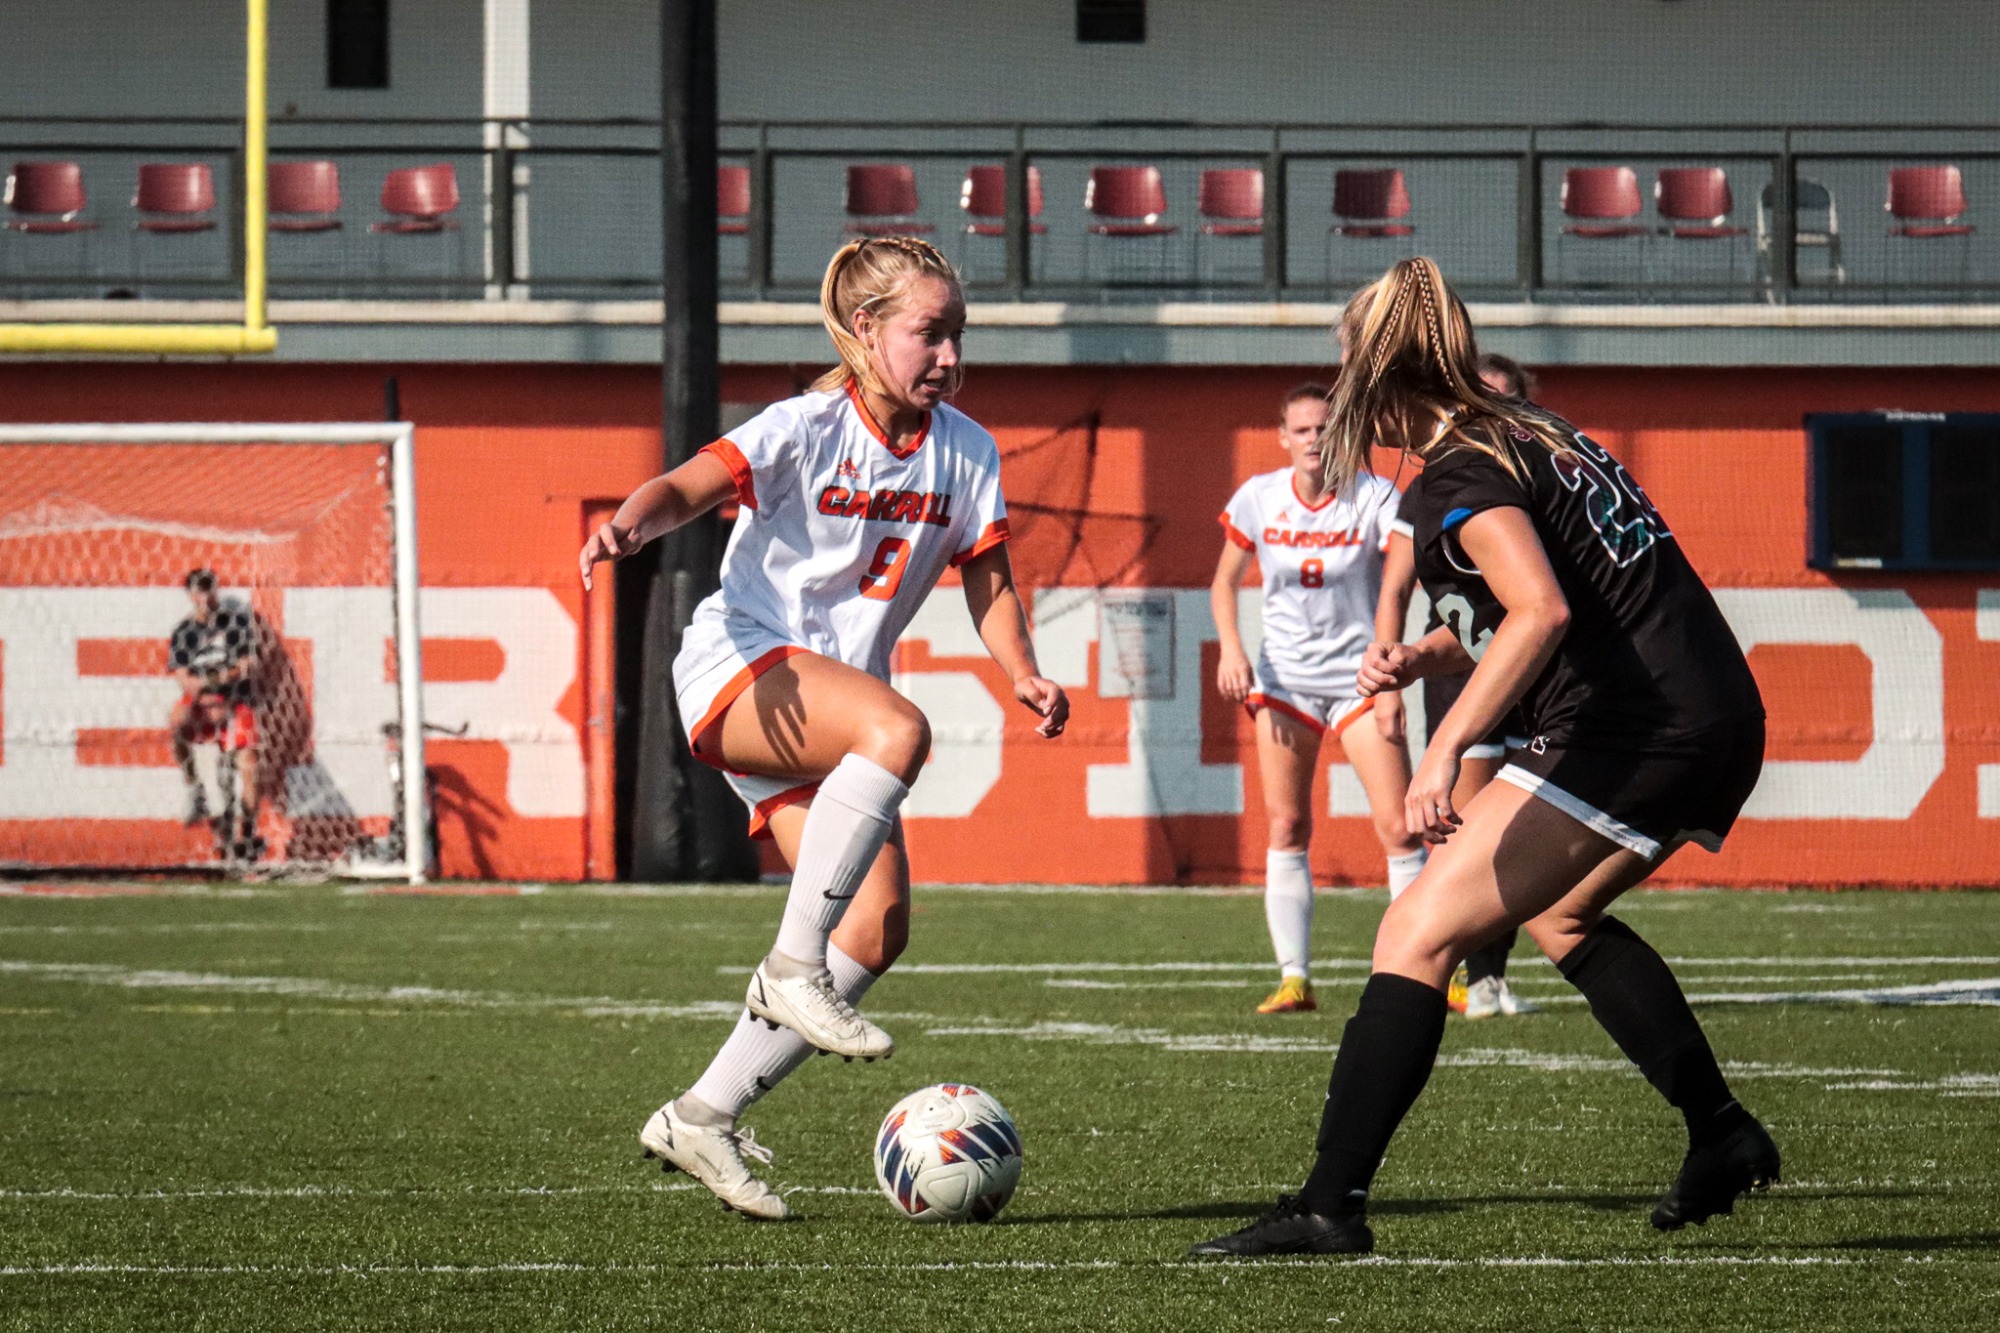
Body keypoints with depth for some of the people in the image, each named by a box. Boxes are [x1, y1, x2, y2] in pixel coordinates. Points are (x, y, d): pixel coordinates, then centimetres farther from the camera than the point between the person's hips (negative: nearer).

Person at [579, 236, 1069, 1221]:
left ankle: (704, 1117, 1)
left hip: (834, 707, 7)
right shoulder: (807, 430, -11)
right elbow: (690, 484, -22)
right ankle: (792, 967, -30)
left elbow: (987, 581, 8)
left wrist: (1023, 673, -11)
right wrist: (631, 525, -45)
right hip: (738, 663, -7)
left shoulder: (965, 450, 5)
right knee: (900, 730, -36)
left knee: (878, 926, -8)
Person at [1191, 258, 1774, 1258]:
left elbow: (1541, 612, -27)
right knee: (1556, 913, 33)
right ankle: (1723, 1138, 34)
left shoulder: (1454, 482, -10)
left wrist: (1445, 749, -33)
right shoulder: (1536, 435, 19)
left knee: (1417, 937, -10)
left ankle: (1329, 1205, -18)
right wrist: (1422, 657, 10)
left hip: (1623, 736, -10)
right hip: (1726, 722, 10)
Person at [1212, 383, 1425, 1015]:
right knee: (1286, 827, -3)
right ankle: (1294, 979, 1)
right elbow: (1225, 582, 10)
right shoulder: (1258, 498, -2)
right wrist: (1231, 650, -7)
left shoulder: (1374, 497, -10)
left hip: (1359, 675, -2)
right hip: (1284, 676, 2)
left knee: (1399, 829, -10)